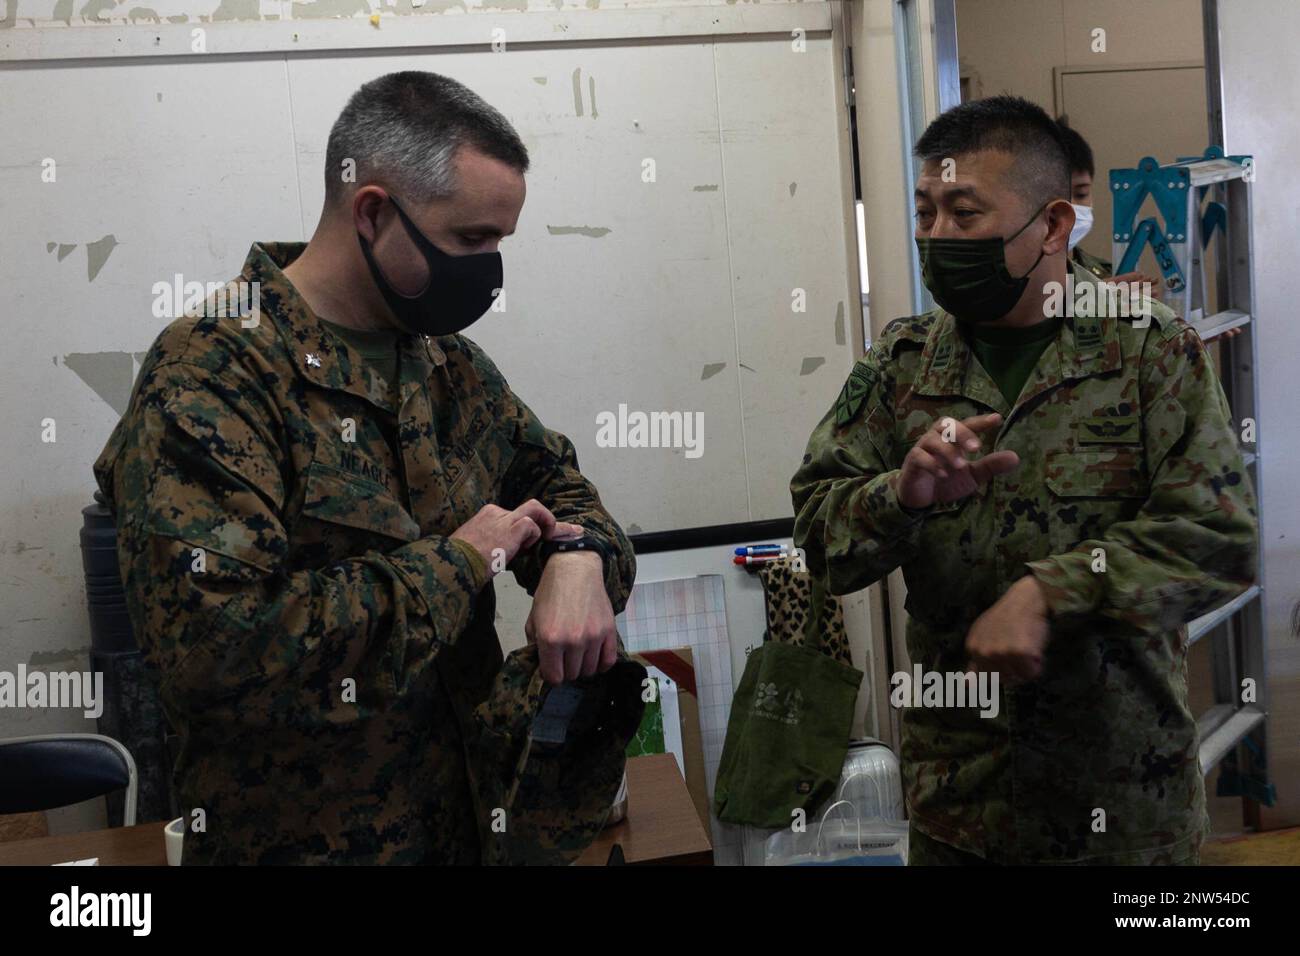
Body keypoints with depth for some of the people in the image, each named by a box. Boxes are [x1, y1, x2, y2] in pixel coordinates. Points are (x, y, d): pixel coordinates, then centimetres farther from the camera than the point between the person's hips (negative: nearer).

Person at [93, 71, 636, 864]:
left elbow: (550, 476, 12)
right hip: (304, 836, -7)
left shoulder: (447, 359, 4)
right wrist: (456, 562, -21)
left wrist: (579, 557, -12)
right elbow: (214, 642, -30)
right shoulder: (211, 374, -20)